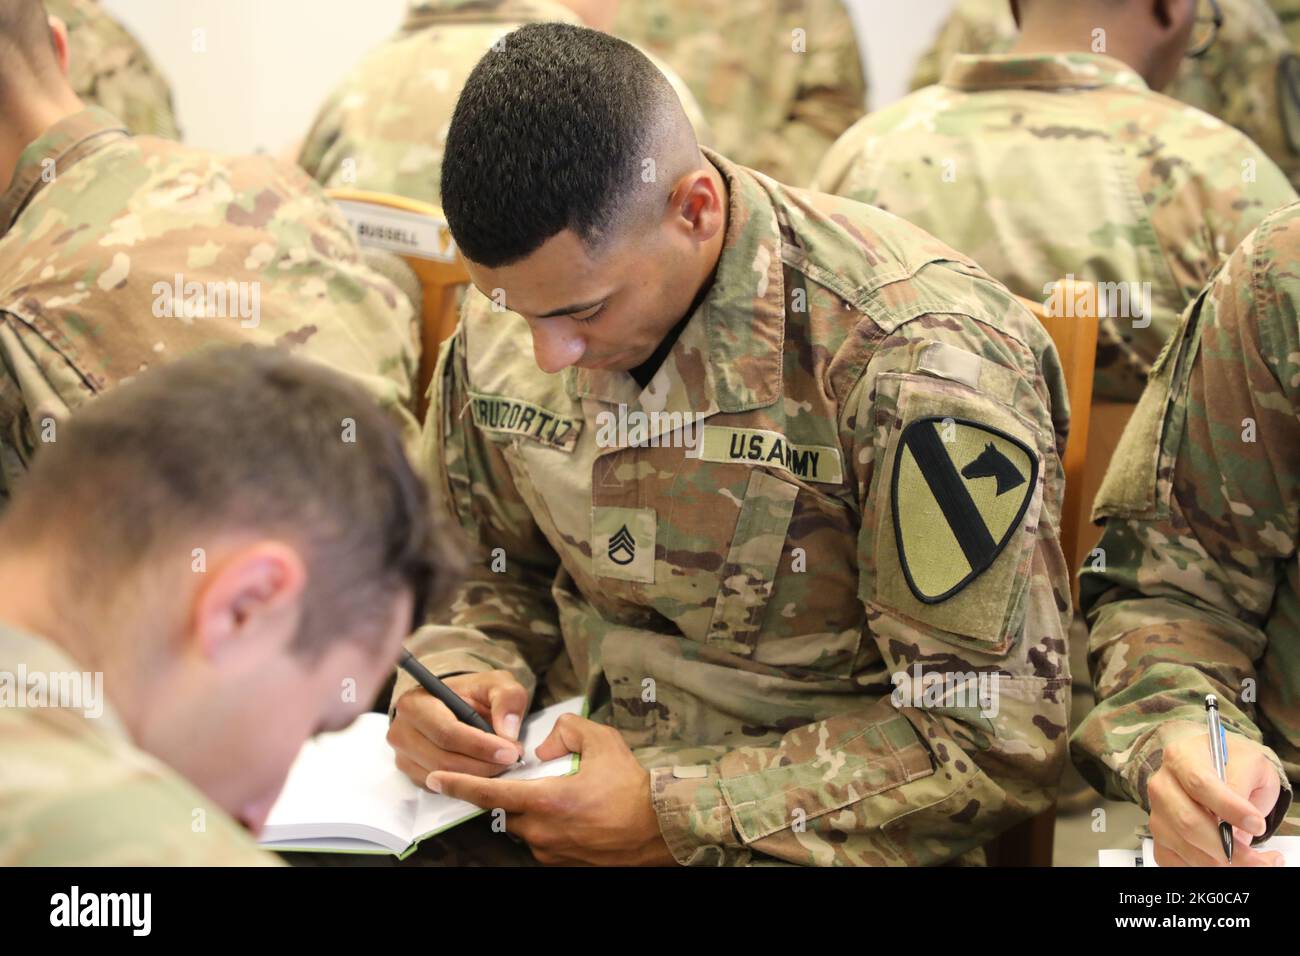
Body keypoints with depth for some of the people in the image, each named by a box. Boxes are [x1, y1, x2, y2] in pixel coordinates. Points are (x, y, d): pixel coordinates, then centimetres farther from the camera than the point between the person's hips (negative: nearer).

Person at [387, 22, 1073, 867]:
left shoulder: (919, 360, -20)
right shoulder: (505, 322, -1)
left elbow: (993, 745, -18)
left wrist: (675, 815, -21)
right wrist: (455, 674, -7)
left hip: (813, 836, -4)